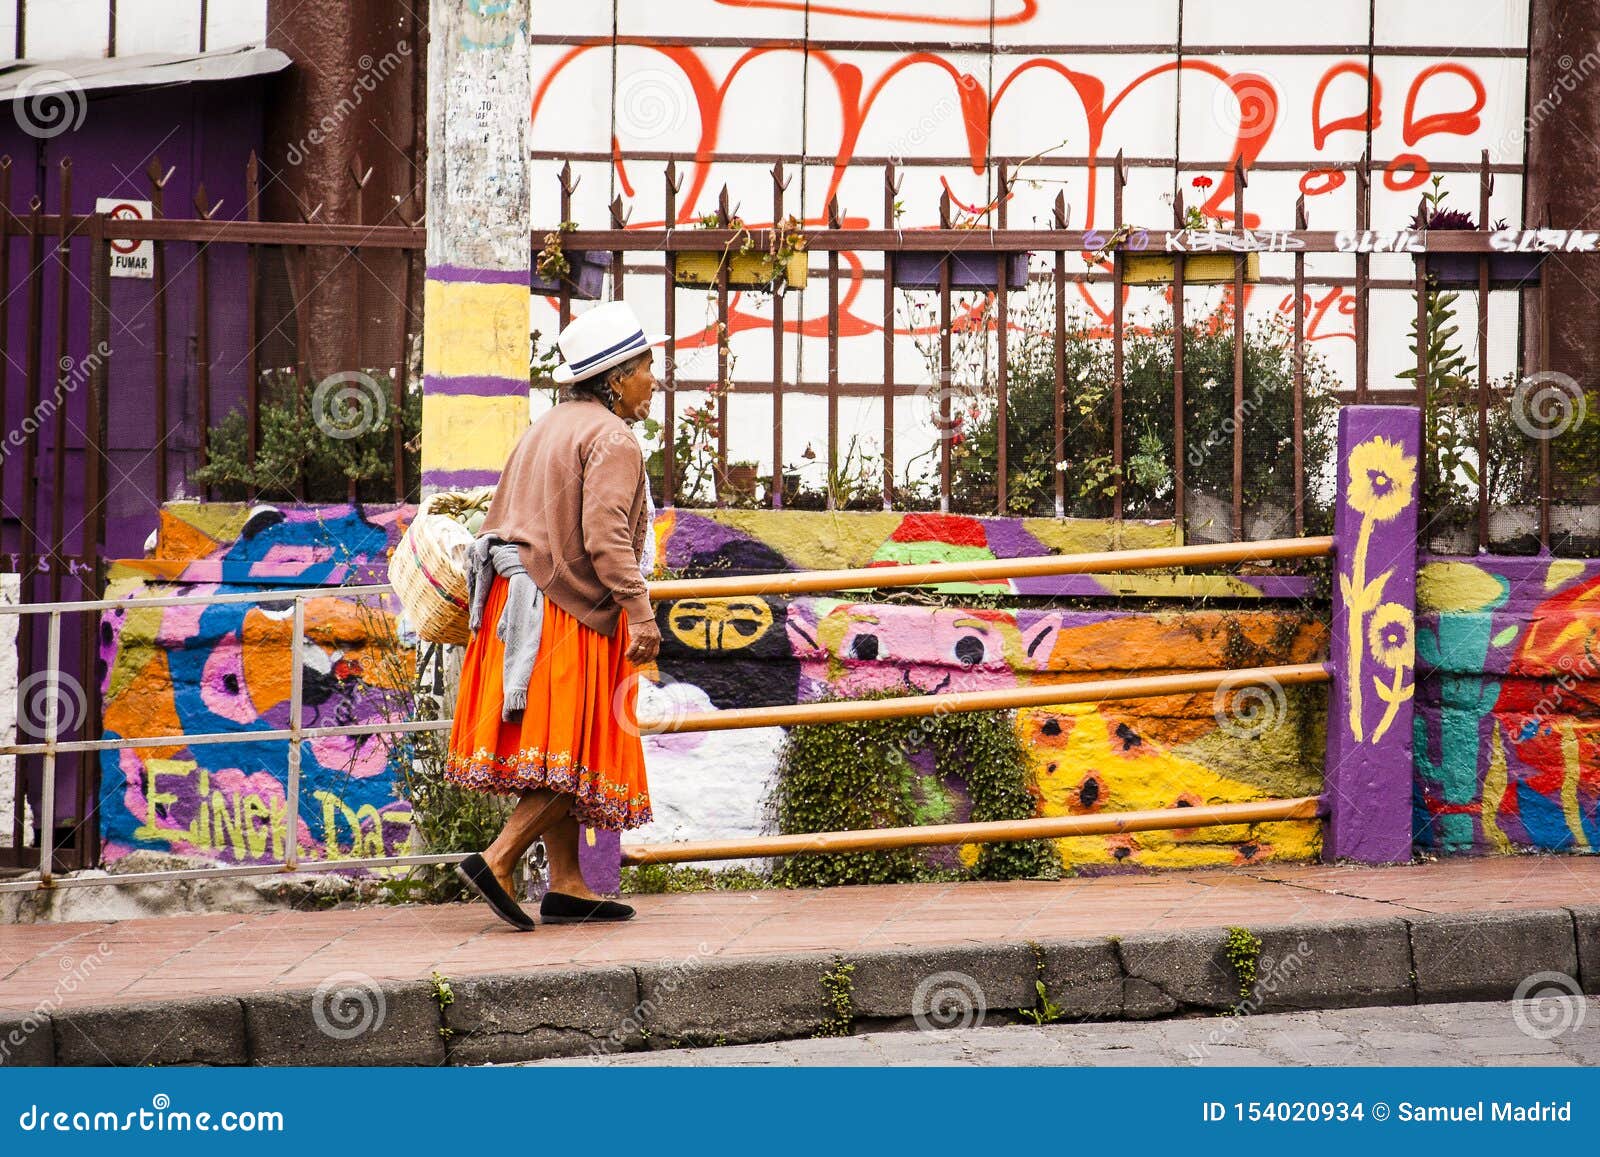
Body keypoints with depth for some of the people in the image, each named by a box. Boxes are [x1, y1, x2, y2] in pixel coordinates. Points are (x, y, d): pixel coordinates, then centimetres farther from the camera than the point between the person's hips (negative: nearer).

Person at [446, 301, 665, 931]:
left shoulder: (543, 430, 20)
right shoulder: (612, 439, -9)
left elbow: (497, 523, 21)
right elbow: (606, 536, -22)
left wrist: (487, 604, 26)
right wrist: (639, 612, -26)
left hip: (519, 605, 9)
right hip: (570, 613, -9)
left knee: (556, 755, 10)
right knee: (575, 754, -7)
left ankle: (566, 886, 10)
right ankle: (497, 860, -16)